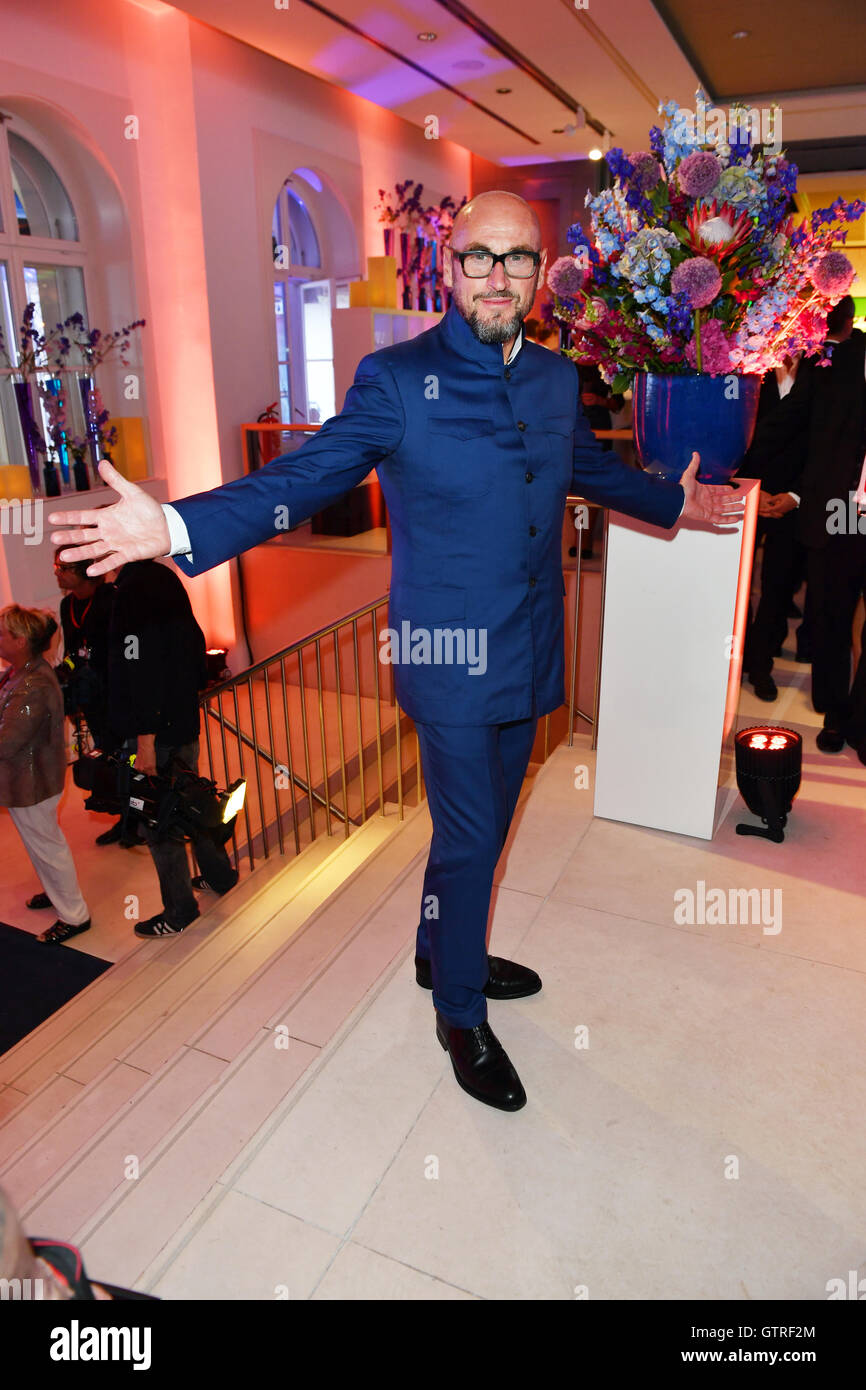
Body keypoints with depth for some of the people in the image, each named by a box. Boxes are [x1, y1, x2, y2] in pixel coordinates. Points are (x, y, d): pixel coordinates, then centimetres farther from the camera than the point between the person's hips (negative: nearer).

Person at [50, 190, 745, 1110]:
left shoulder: (555, 377, 9)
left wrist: (677, 503, 31)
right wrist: (178, 527, -29)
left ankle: (446, 954, 46)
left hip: (529, 656, 6)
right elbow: (303, 477, -16)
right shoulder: (396, 378, -10)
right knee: (468, 839, 4)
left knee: (486, 824, 20)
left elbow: (594, 470, 26)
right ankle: (460, 1014, 29)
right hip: (449, 659, -6)